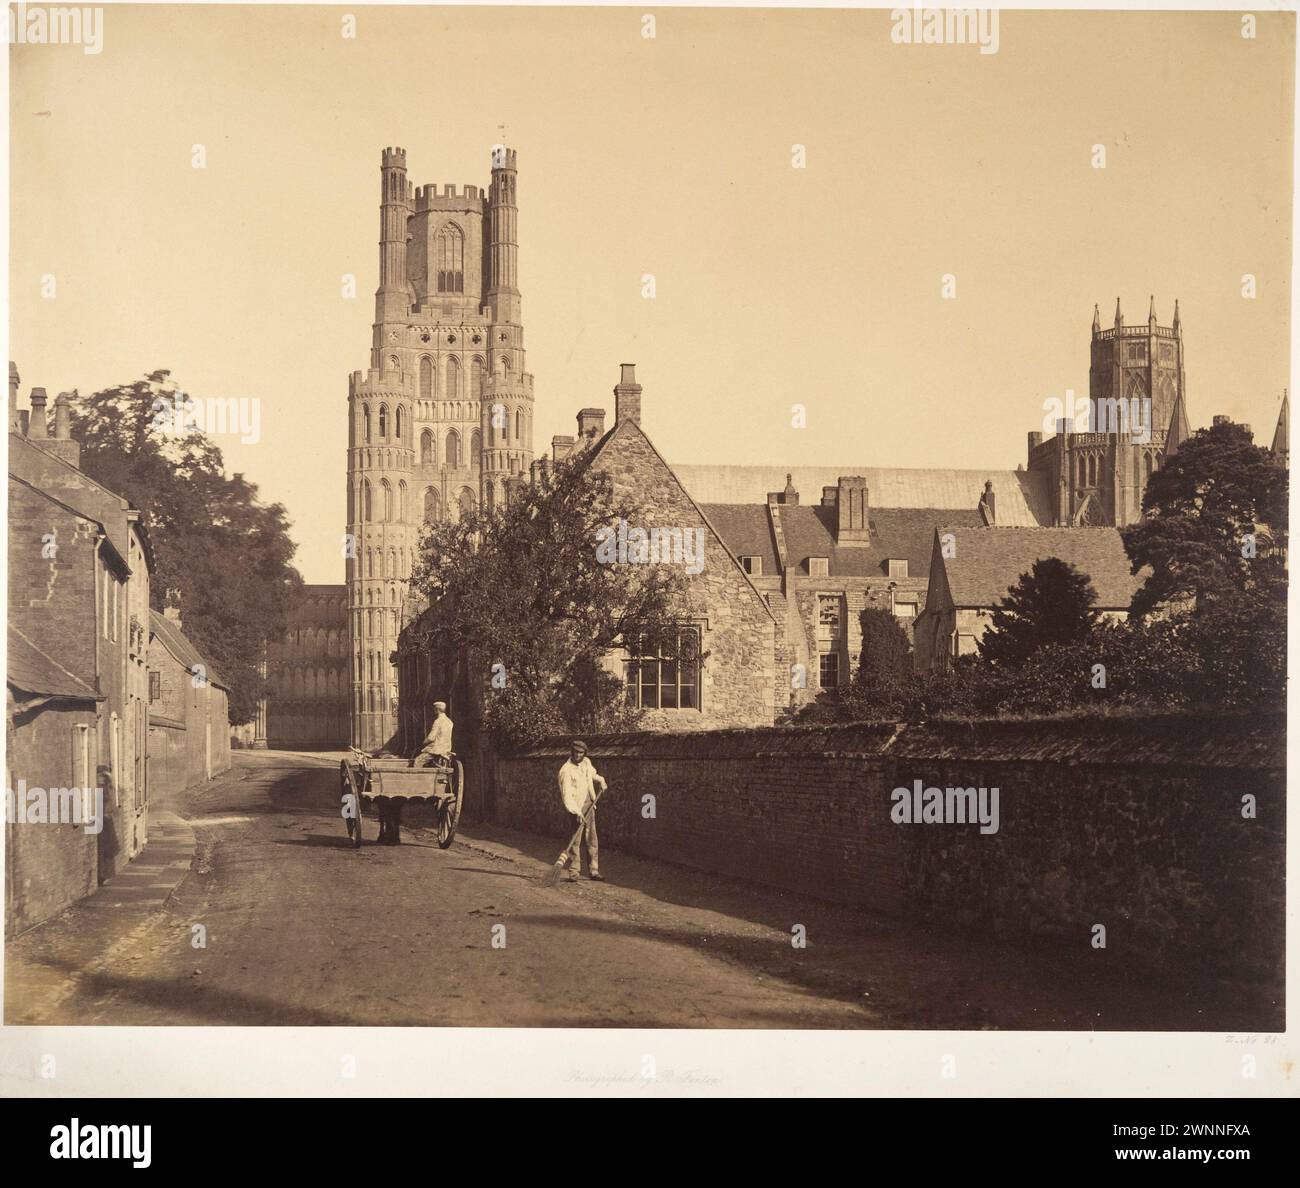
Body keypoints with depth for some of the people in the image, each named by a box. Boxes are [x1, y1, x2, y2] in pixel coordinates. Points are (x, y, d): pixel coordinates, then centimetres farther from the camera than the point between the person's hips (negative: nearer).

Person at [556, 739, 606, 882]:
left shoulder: (586, 762, 6)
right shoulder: (566, 770, -16)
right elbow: (567, 795, -23)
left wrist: (600, 780, 12)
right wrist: (577, 812, -30)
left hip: (590, 805, 7)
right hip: (577, 807, -7)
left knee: (592, 840, 9)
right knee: (575, 840, -8)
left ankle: (594, 871, 15)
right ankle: (574, 873, -3)